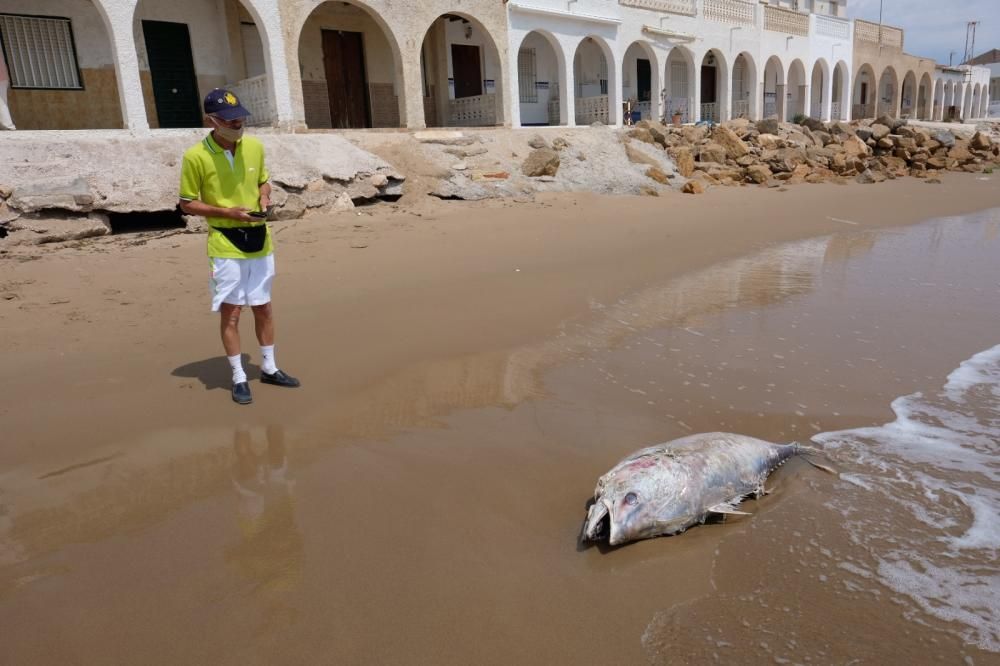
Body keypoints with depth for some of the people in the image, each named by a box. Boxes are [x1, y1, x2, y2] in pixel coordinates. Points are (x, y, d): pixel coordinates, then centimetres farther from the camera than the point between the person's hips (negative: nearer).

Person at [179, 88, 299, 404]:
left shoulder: (255, 146, 2)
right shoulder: (195, 156, -12)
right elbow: (187, 204, -6)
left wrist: (264, 197, -5)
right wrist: (229, 212, -18)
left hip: (259, 240, 5)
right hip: (226, 245, -4)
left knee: (263, 307, 13)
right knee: (230, 312, 1)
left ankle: (269, 368, 28)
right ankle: (239, 378, 14)